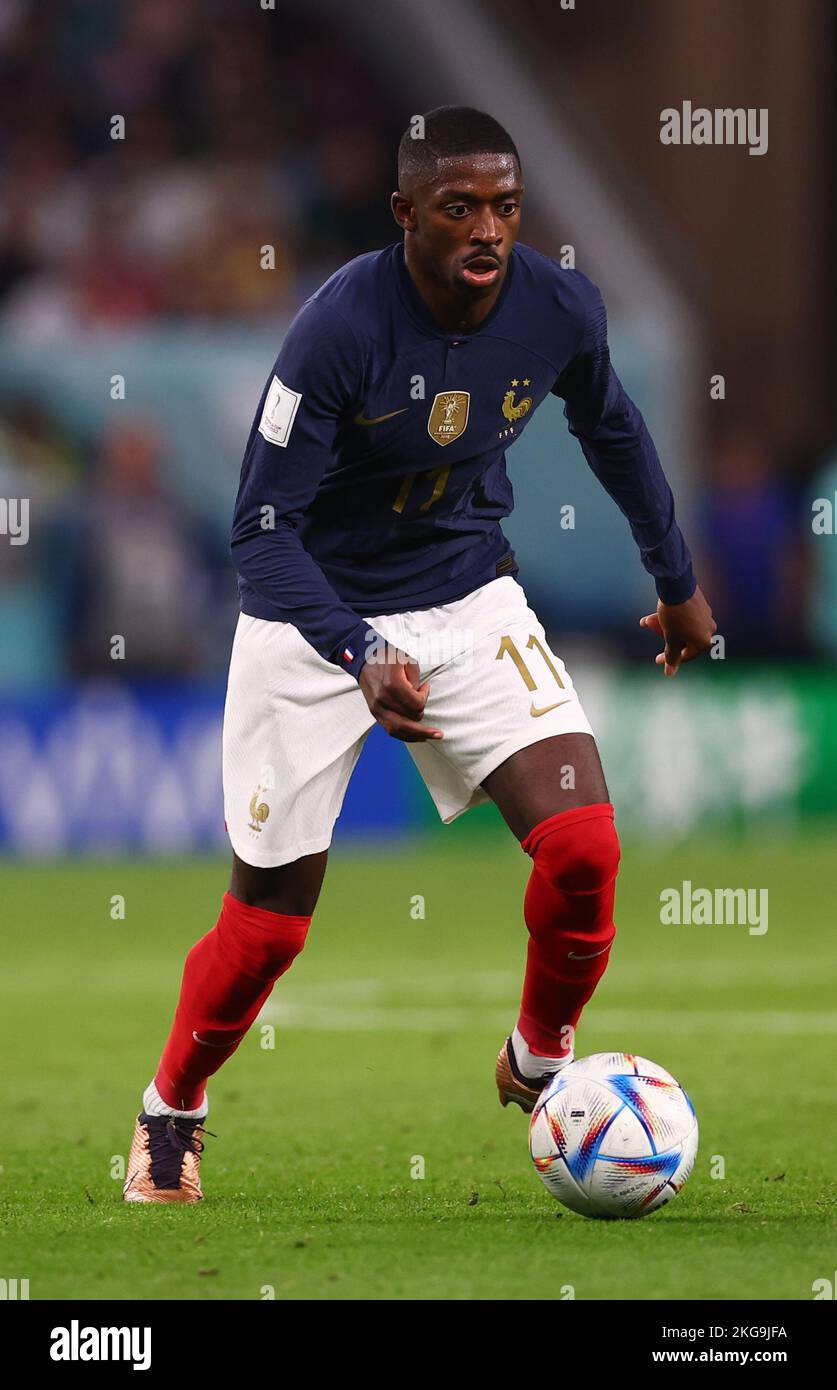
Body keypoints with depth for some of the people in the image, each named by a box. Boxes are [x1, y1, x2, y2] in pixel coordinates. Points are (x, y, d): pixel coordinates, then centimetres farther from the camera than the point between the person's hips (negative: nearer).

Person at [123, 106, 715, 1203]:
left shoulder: (559, 308, -12)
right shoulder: (341, 328, -27)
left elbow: (610, 427, 12)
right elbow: (263, 528, -25)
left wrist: (677, 578, 20)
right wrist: (363, 660, -39)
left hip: (468, 599, 3)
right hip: (316, 620, -3)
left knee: (583, 846, -16)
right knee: (271, 920, 1)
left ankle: (540, 1063, 13)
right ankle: (172, 1109, 30)